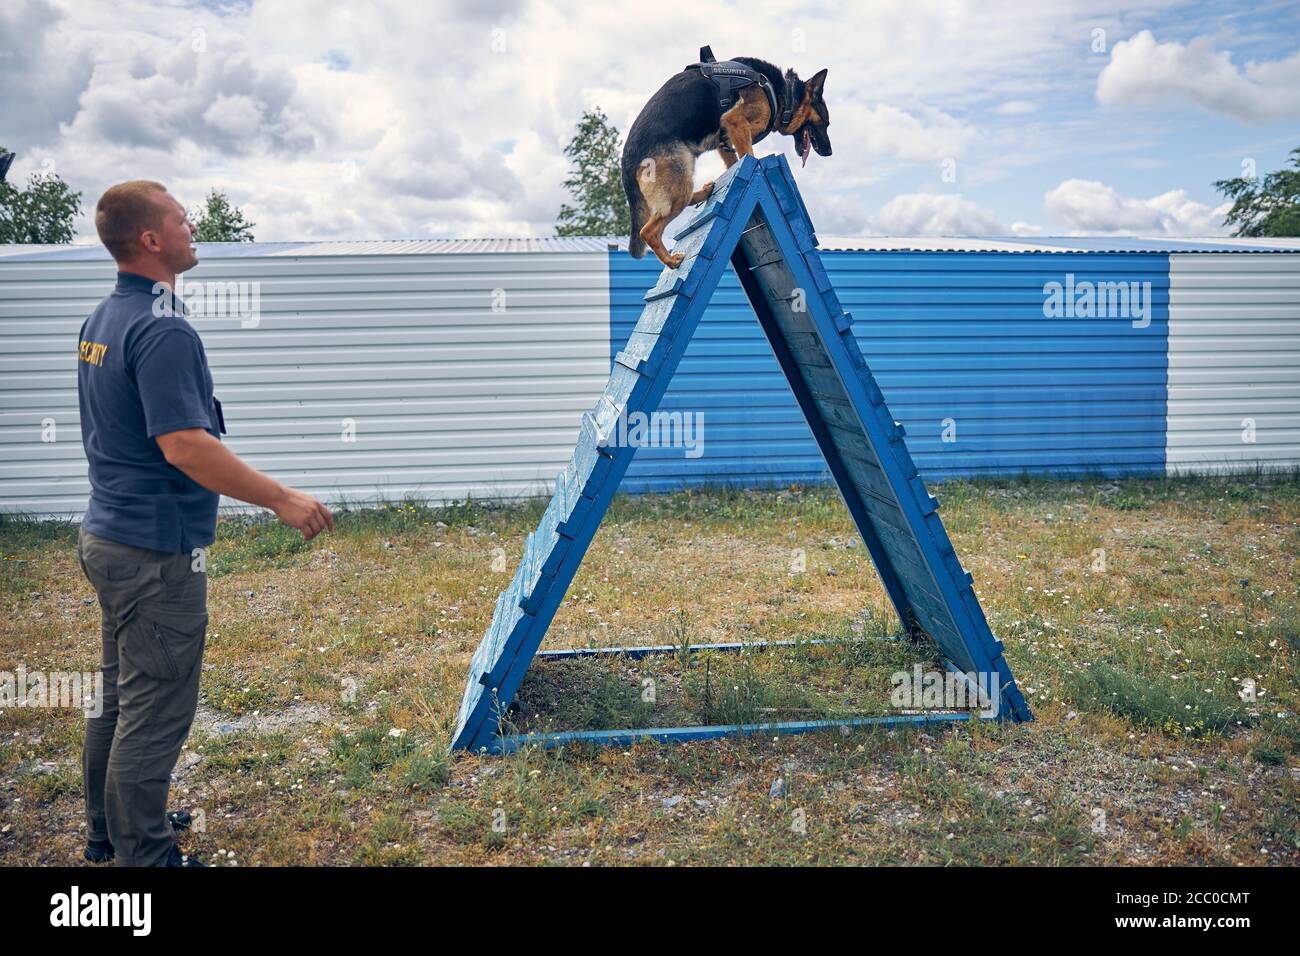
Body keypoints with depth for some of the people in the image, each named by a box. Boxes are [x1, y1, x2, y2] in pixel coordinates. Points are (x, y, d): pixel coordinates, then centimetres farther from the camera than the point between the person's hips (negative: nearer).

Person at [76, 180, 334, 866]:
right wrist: (283, 500, -22)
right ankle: (144, 856, 14)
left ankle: (112, 830, 36)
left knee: (121, 698, 22)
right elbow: (185, 446, -28)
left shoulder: (103, 319, 9)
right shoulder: (162, 330, -22)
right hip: (157, 551, -10)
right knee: (155, 713, 2)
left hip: (110, 535, 10)